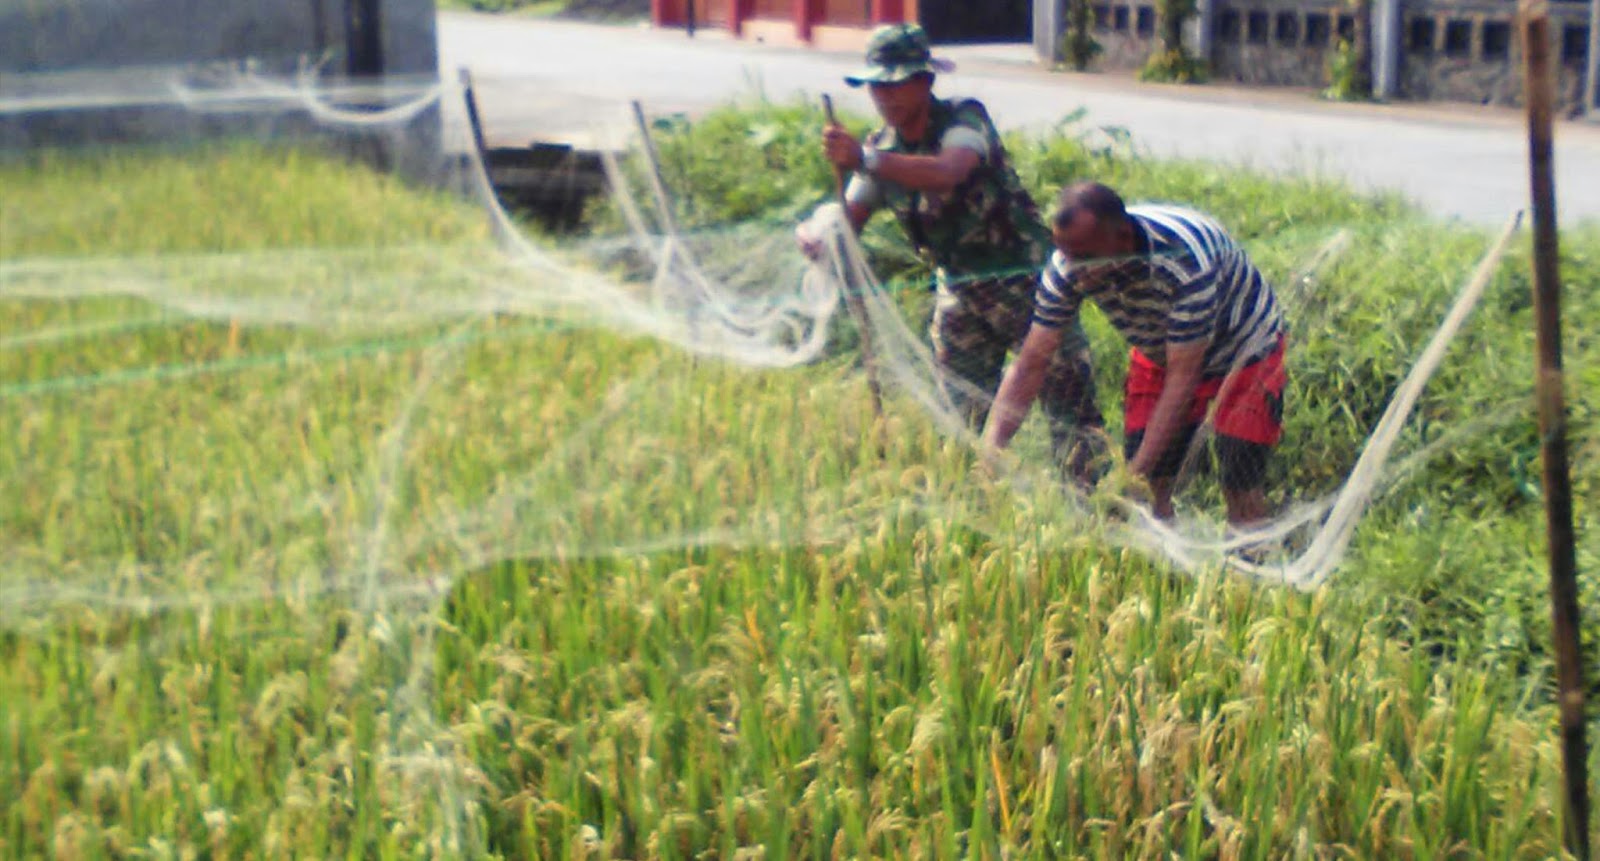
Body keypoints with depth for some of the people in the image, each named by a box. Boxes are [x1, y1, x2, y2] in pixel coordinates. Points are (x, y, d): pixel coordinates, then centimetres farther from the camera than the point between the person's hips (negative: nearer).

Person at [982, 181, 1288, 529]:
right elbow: (1031, 362, -20)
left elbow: (1182, 376, -35)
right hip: (1159, 350, 5)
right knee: (1149, 488, -3)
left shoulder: (1185, 262, -40)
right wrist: (989, 450, -30)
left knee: (1243, 498, -13)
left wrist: (1135, 473, -36)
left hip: (1244, 348, -5)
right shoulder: (1068, 266, -25)